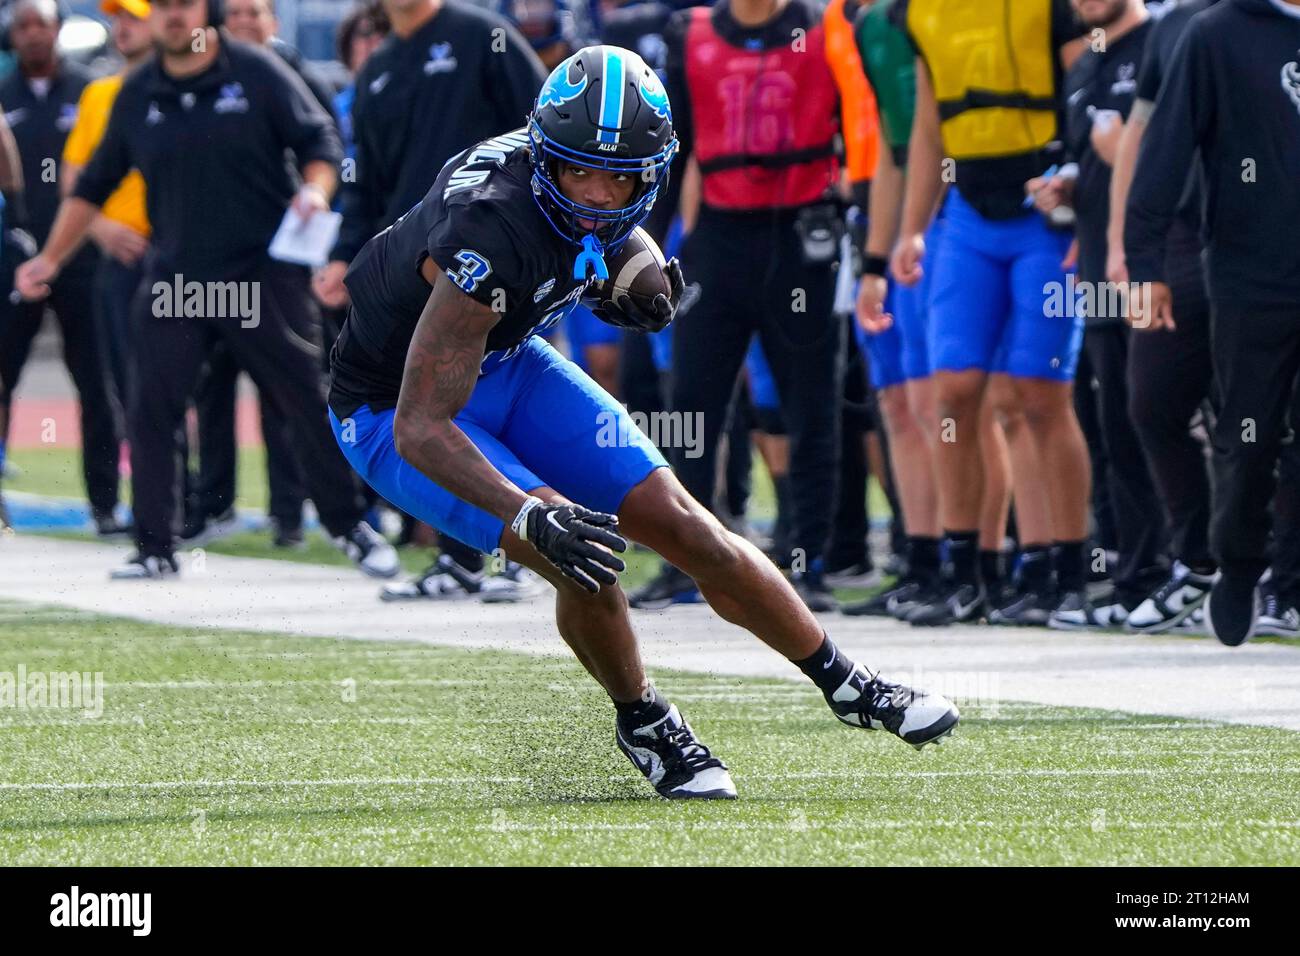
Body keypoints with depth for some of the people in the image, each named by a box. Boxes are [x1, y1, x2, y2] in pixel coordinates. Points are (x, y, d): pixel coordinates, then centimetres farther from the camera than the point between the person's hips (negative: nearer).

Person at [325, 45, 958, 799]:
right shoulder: (490, 231, -38)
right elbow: (420, 427, -38)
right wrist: (534, 517, -49)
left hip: (503, 363, 7)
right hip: (392, 409, -7)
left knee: (674, 518, 3)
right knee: (584, 555, -23)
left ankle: (846, 684, 21)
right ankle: (644, 724, 5)